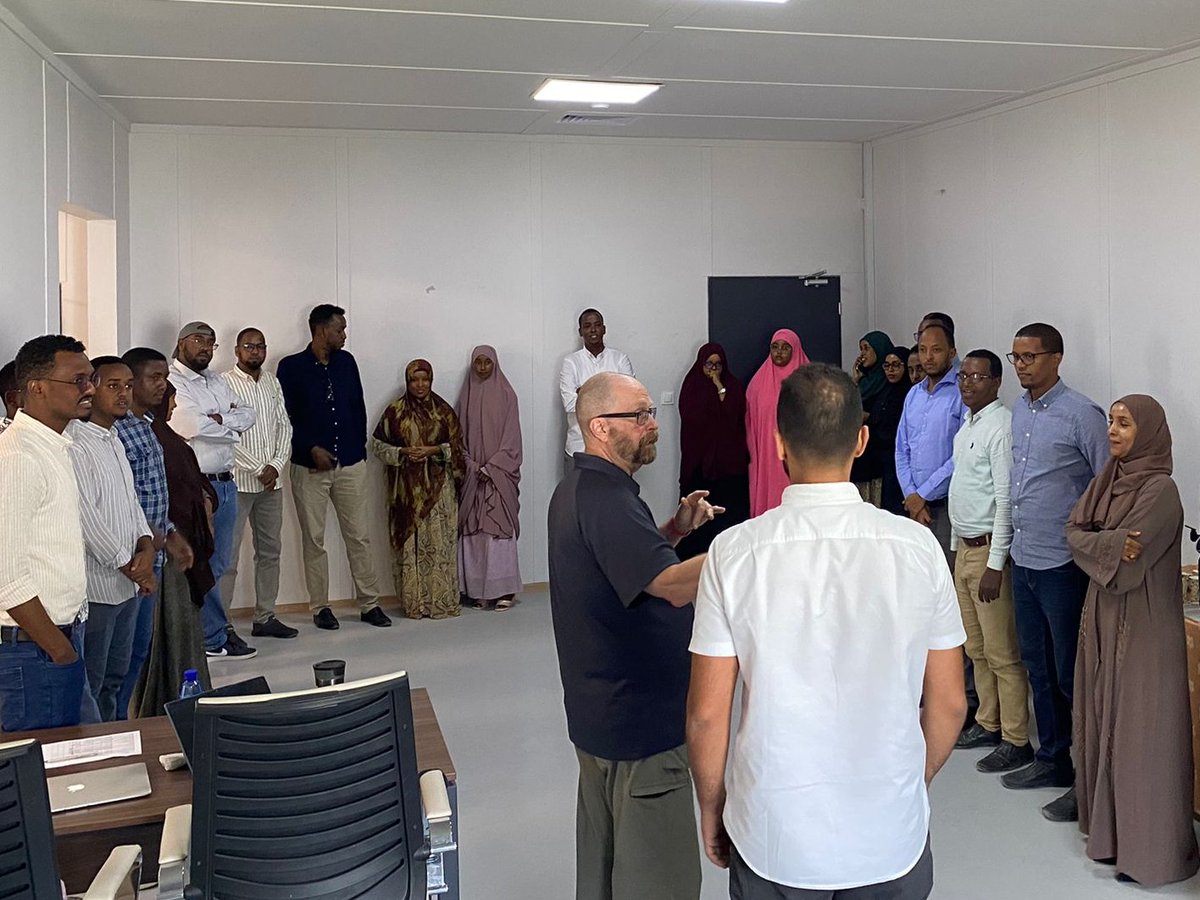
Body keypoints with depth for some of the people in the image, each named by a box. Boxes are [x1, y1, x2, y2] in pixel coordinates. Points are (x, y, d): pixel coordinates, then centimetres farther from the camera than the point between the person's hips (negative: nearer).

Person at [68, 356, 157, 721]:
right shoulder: (75, 444, -16)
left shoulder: (114, 441, 13)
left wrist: (146, 546, -2)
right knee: (90, 684, 1)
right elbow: (85, 516, -20)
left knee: (115, 677, 18)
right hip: (97, 586, -9)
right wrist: (128, 565, -13)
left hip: (127, 583, 9)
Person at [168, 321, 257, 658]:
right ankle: (216, 638, 8)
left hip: (225, 482, 8)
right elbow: (195, 426, -21)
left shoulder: (216, 381, 19)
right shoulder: (173, 382, -8)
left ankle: (199, 628, 25)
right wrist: (233, 427, -4)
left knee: (218, 562, 13)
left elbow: (248, 414, 10)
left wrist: (221, 419, -9)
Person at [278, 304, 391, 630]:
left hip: (350, 464, 3)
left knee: (359, 536, 5)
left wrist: (359, 450, 5)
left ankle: (370, 603, 12)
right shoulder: (291, 367, -3)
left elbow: (359, 408, 11)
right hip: (309, 466, -3)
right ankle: (320, 607, 15)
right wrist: (312, 449, -12)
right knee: (313, 539, 5)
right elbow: (285, 417, -5)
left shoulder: (346, 362, 8)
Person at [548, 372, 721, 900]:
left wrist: (675, 529, 5)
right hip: (639, 718, -11)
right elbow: (672, 584, -33)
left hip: (598, 712, 11)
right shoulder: (605, 499, -22)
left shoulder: (576, 489, 11)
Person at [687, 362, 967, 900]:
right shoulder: (917, 547, -10)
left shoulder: (734, 552, -14)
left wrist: (711, 807, 7)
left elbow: (707, 715, -10)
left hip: (773, 838, -1)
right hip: (891, 837, 1)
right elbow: (948, 704, -1)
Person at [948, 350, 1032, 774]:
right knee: (976, 648, 17)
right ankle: (987, 723, 29)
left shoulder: (1001, 426, -16)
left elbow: (1006, 500, -20)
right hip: (964, 548, 9)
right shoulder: (967, 425, 13)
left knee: (1002, 653, -3)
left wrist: (995, 564, -22)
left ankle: (1016, 740, 6)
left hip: (989, 550, -9)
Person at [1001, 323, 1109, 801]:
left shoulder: (1081, 414, -13)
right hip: (1023, 558, 8)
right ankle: (1052, 758, 29)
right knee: (1038, 666, 16)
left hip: (1062, 563, -7)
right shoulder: (1019, 409, 9)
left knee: (1071, 673, 1)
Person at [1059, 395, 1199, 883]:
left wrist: (1093, 543, -5)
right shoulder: (1108, 478, 8)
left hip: (1142, 626, -8)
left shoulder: (1160, 491, -17)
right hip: (1103, 617, 8)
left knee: (1140, 729, -1)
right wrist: (1111, 545, -14)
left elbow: (1125, 558, -21)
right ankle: (1108, 828, 26)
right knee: (1103, 720, 13)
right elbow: (1073, 530, 2)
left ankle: (1150, 847, 11)